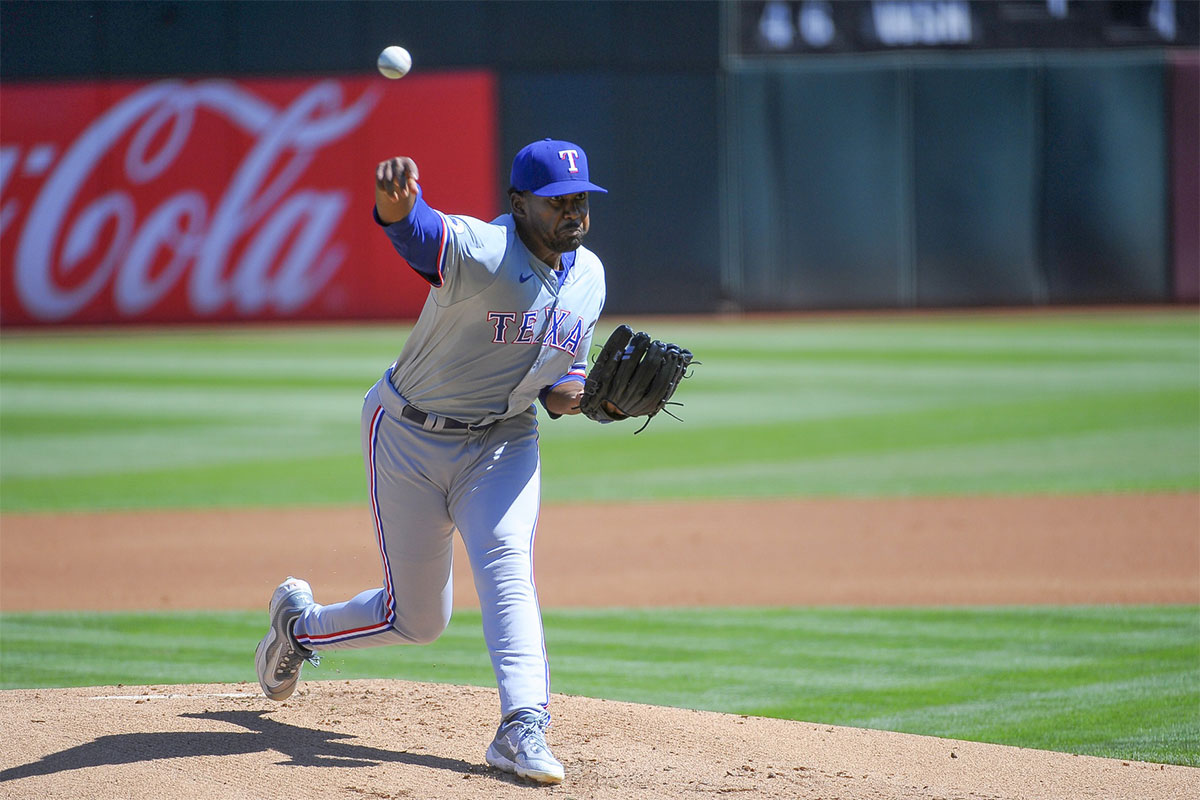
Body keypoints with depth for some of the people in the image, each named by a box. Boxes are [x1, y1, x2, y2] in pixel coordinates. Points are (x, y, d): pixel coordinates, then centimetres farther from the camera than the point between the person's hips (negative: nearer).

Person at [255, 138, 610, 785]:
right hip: (410, 439, -4)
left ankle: (522, 730, -30)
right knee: (417, 619, 5)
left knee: (506, 562, -24)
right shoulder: (478, 249, -25)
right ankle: (299, 623, 35)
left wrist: (563, 392, -12)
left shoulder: (588, 275, -1)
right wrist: (397, 202, -74)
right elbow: (419, 232, -49)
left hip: (503, 442, 4)